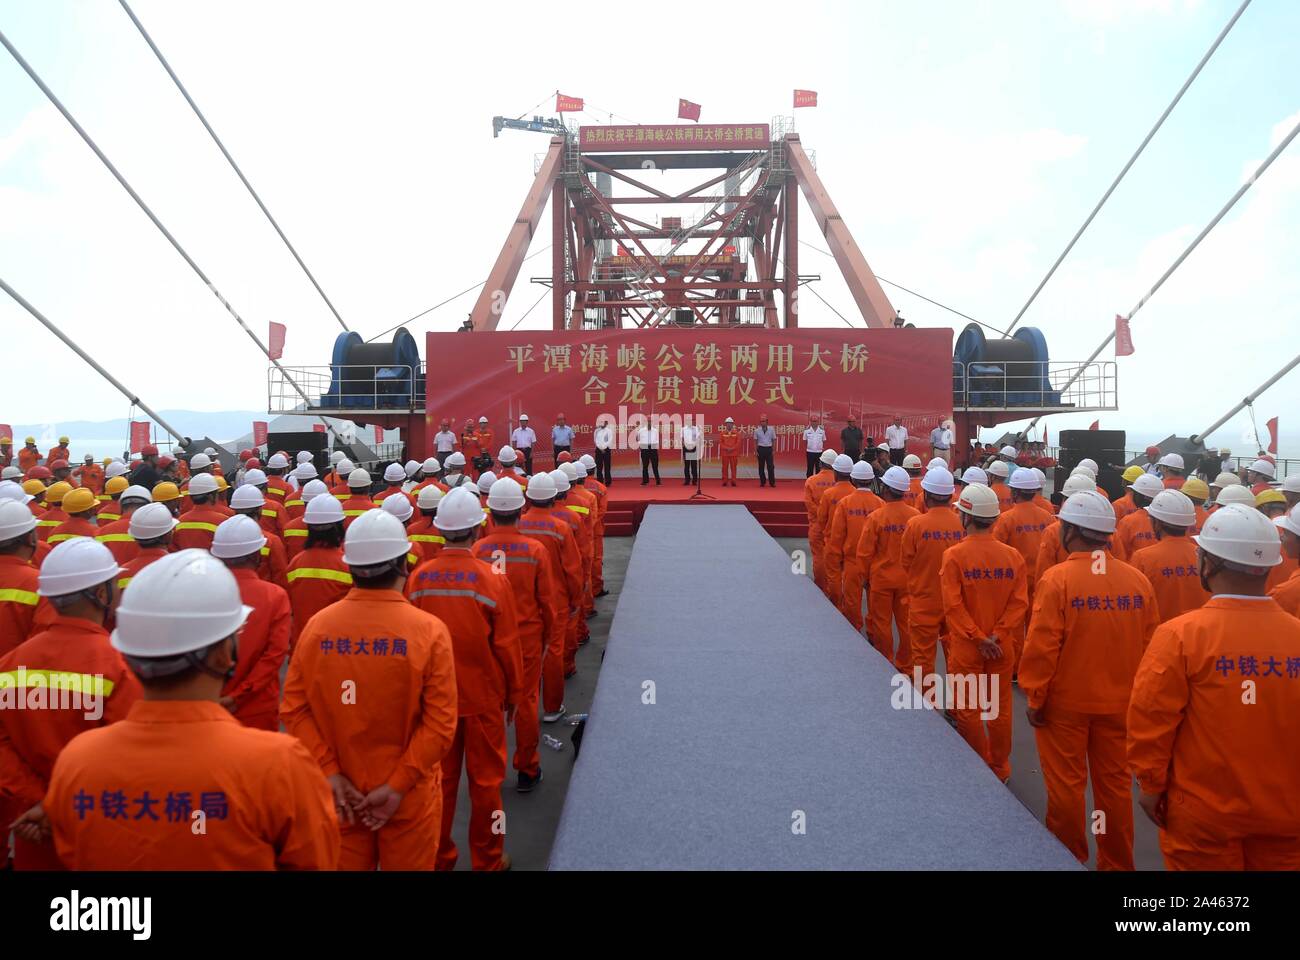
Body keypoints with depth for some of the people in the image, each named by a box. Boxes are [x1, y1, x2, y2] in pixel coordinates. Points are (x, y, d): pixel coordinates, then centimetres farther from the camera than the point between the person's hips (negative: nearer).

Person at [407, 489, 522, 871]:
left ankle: (438, 856, 32)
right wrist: (513, 695, 4)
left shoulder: (418, 578, -9)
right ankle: (488, 860, 27)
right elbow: (507, 646, -11)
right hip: (483, 696, -2)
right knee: (485, 781, 13)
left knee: (440, 778, 17)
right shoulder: (493, 579, -17)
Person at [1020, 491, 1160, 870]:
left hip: (1065, 702, -4)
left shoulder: (1057, 579, -18)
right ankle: (1117, 863, 30)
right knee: (1115, 784, 17)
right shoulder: (1138, 580, -6)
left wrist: (1035, 698, -5)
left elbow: (1041, 647, -17)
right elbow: (1151, 647, 0)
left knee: (1066, 784, 12)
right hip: (1120, 702, 4)